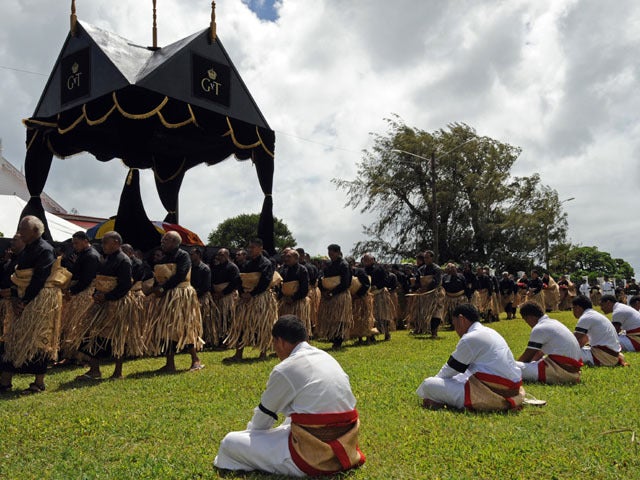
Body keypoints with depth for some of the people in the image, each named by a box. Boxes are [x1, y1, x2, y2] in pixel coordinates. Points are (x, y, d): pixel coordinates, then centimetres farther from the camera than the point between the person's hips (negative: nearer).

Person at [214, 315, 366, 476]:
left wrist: (251, 432, 23)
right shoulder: (327, 357, 9)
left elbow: (263, 417, 3)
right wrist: (284, 426, 33)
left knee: (230, 442, -3)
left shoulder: (284, 370, -12)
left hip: (314, 458, -8)